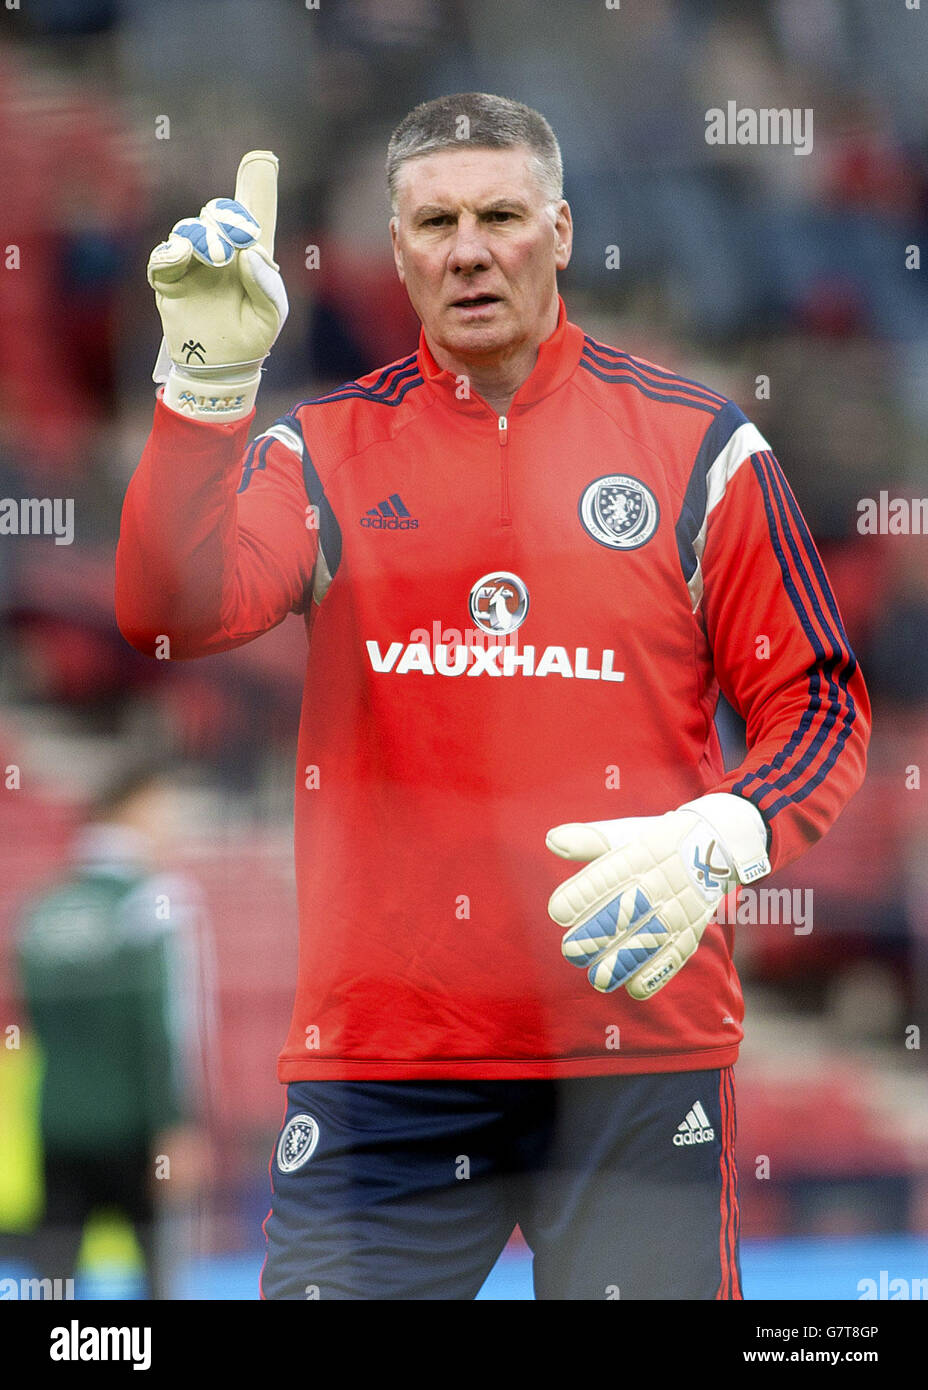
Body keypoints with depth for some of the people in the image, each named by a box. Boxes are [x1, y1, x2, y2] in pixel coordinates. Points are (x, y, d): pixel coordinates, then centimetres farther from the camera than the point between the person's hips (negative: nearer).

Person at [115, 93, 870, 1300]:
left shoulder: (696, 444, 5)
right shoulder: (327, 453, 9)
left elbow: (817, 700, 5)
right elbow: (172, 613, -8)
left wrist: (716, 842, -13)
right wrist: (209, 376, -19)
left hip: (642, 1033, -1)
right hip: (376, 1049, 1)